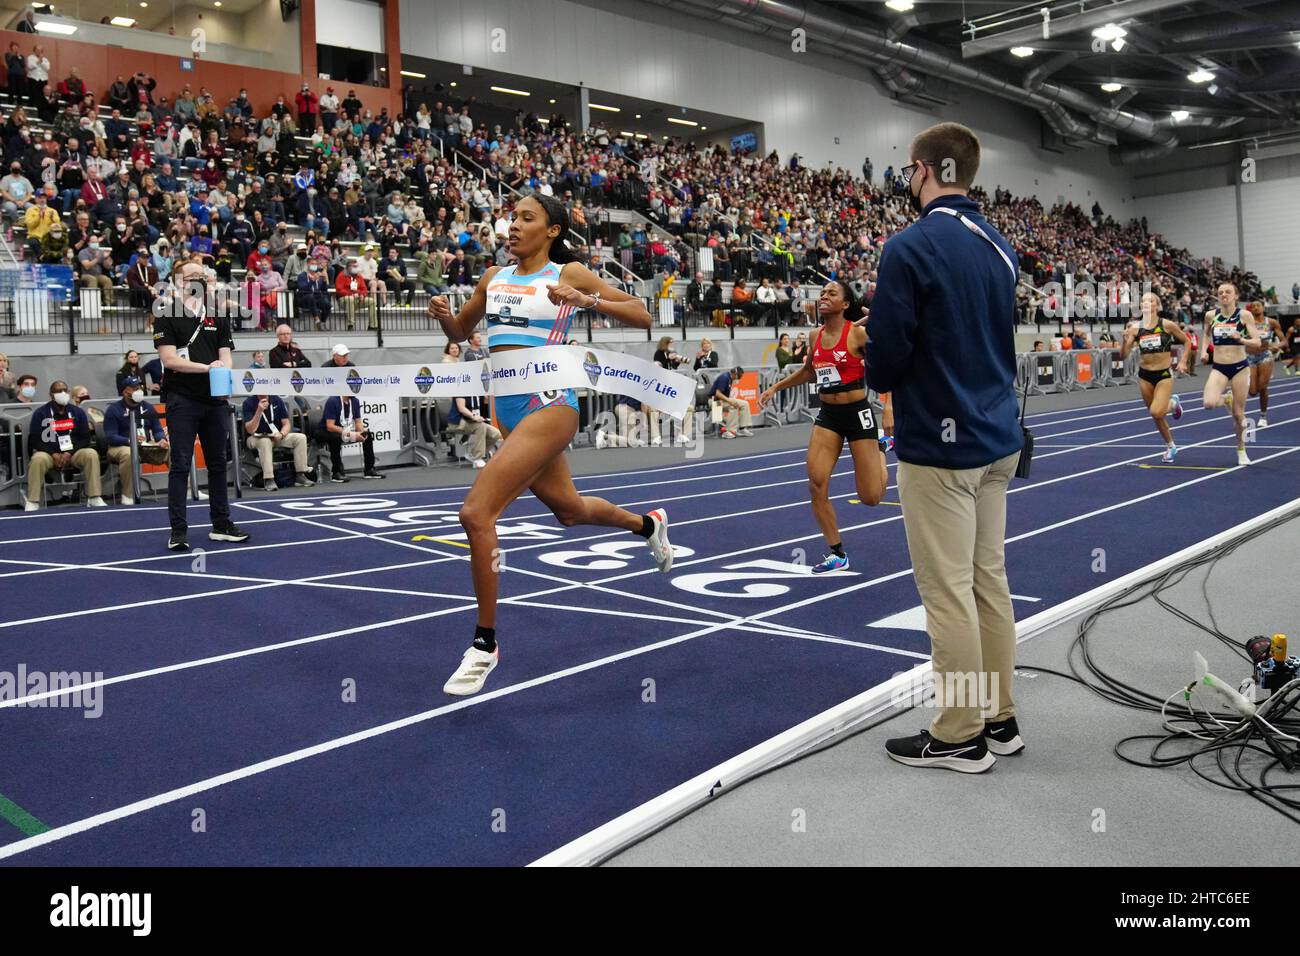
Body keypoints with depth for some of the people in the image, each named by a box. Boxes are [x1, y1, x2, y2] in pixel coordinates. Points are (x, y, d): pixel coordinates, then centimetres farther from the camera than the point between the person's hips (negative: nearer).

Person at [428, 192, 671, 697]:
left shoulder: (569, 273, -4)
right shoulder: (494, 277, 12)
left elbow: (641, 316, -5)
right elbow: (458, 332, 24)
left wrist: (584, 299, -20)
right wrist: (442, 314, 1)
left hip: (548, 404, -8)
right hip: (507, 408, 8)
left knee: (476, 512, -19)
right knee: (569, 509, 24)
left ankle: (485, 643, -5)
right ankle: (648, 523, 55)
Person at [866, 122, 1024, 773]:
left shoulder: (910, 248, -13)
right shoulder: (999, 247, 11)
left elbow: (885, 355, -15)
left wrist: (883, 379, 7)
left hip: (938, 445, -8)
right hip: (997, 438, 8)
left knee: (948, 591, -1)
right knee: (990, 579, 14)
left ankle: (960, 737, 9)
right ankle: (998, 720, 24)